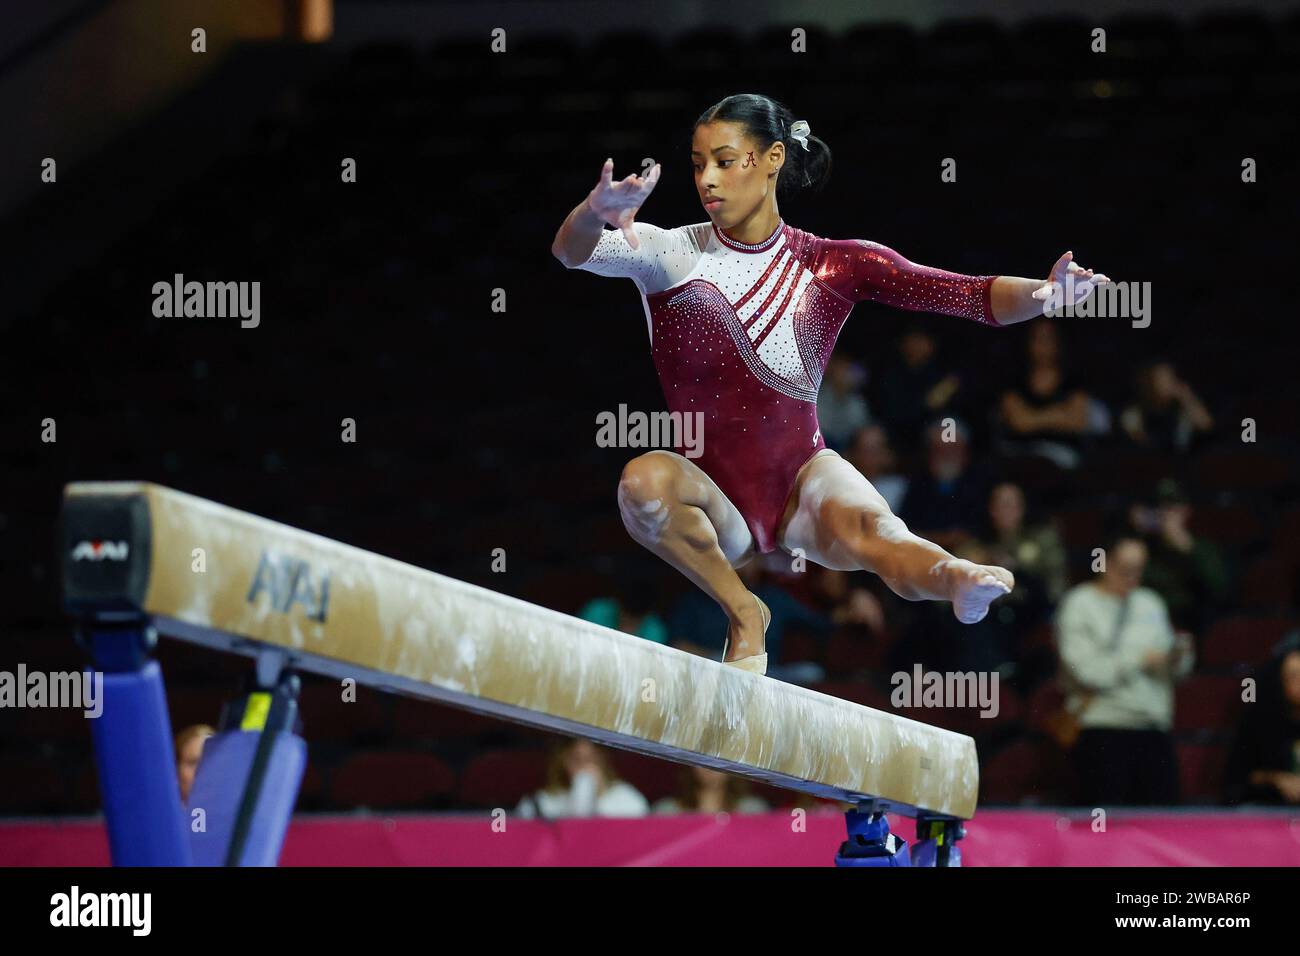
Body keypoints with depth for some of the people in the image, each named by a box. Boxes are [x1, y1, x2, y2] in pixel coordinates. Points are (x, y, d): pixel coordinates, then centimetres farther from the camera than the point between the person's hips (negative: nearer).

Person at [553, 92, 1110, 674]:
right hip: (718, 505, 0)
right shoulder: (671, 255, -1)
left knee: (867, 525, -35)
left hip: (802, 478, 0)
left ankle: (956, 580, -67)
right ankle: (742, 613, -13)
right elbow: (572, 252, -21)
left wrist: (1043, 295, -29)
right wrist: (595, 212, -46)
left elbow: (971, 296, -7)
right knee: (645, 482, -34)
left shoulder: (833, 266, 2)